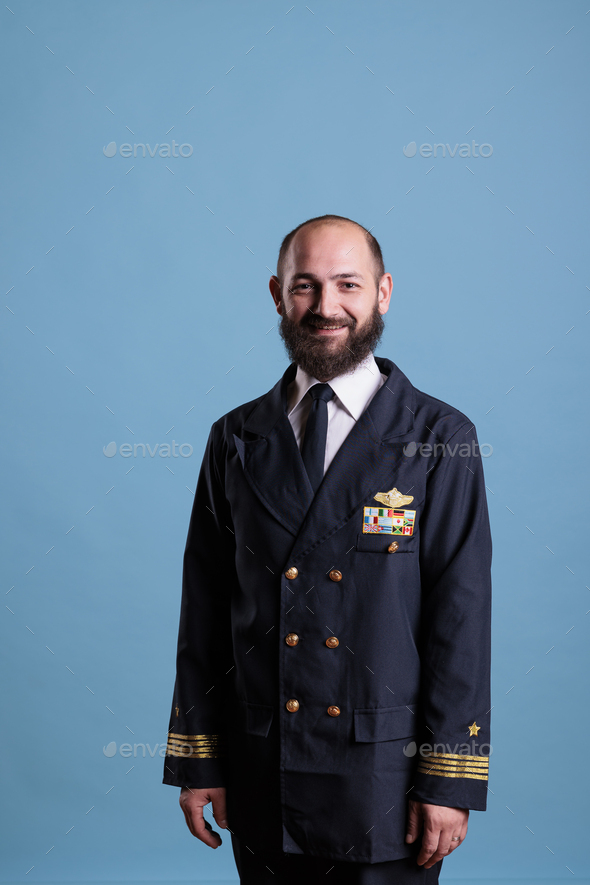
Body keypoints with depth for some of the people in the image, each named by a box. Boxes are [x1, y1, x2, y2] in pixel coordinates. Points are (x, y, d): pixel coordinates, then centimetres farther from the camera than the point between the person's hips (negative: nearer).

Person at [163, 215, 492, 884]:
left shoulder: (440, 440, -4)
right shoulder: (236, 439, 5)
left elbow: (462, 615, -7)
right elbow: (204, 607, 6)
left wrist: (451, 781, -10)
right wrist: (195, 759, 4)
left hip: (386, 782, -2)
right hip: (261, 779, 3)